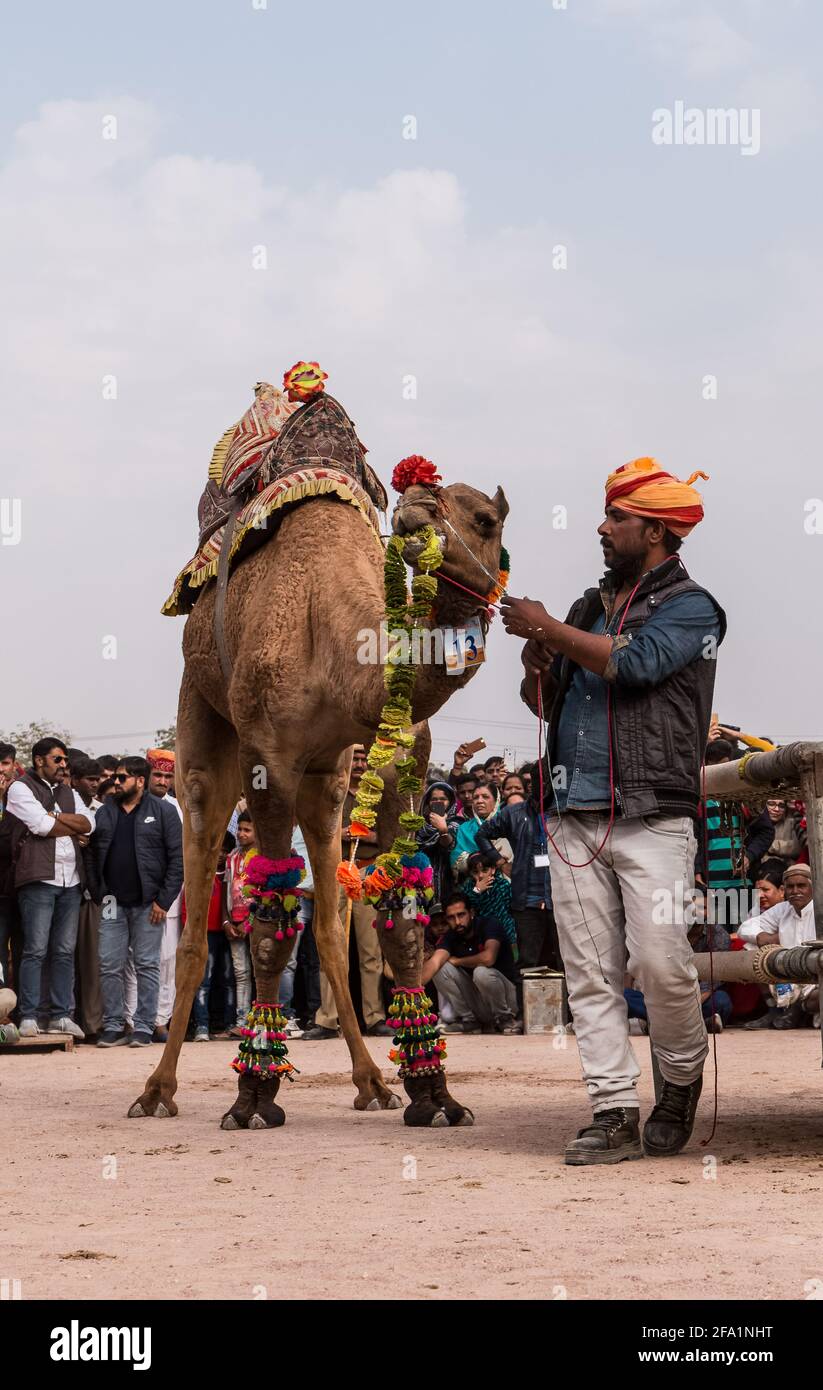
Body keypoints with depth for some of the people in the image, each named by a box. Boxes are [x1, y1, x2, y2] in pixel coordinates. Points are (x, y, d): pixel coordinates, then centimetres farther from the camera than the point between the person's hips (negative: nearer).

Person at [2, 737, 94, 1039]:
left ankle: (61, 1015, 7)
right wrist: (73, 829, 3)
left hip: (70, 881, 6)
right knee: (35, 950, -8)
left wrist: (54, 816, -6)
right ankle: (28, 1017, -6)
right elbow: (41, 825, -11)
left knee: (65, 951, 4)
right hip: (39, 879, -6)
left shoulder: (68, 792, 22)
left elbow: (89, 824, 6)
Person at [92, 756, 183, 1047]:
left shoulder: (163, 811, 0)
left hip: (147, 903, -3)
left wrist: (164, 900, -10)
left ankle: (143, 1028, 6)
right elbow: (93, 853, 12)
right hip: (113, 902, 4)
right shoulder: (105, 812, 12)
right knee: (109, 966, 1)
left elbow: (177, 857, -4)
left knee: (147, 966, 1)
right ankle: (114, 1026, 9)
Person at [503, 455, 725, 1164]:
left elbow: (634, 662, -16)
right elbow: (545, 704, 26)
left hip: (653, 817, -6)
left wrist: (547, 628, -8)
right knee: (590, 973, 0)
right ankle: (615, 1112, 4)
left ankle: (683, 1075, 15)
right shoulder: (590, 607, 21)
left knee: (661, 962, -12)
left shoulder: (690, 607, 2)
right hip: (574, 814, 6)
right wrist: (536, 668, 3)